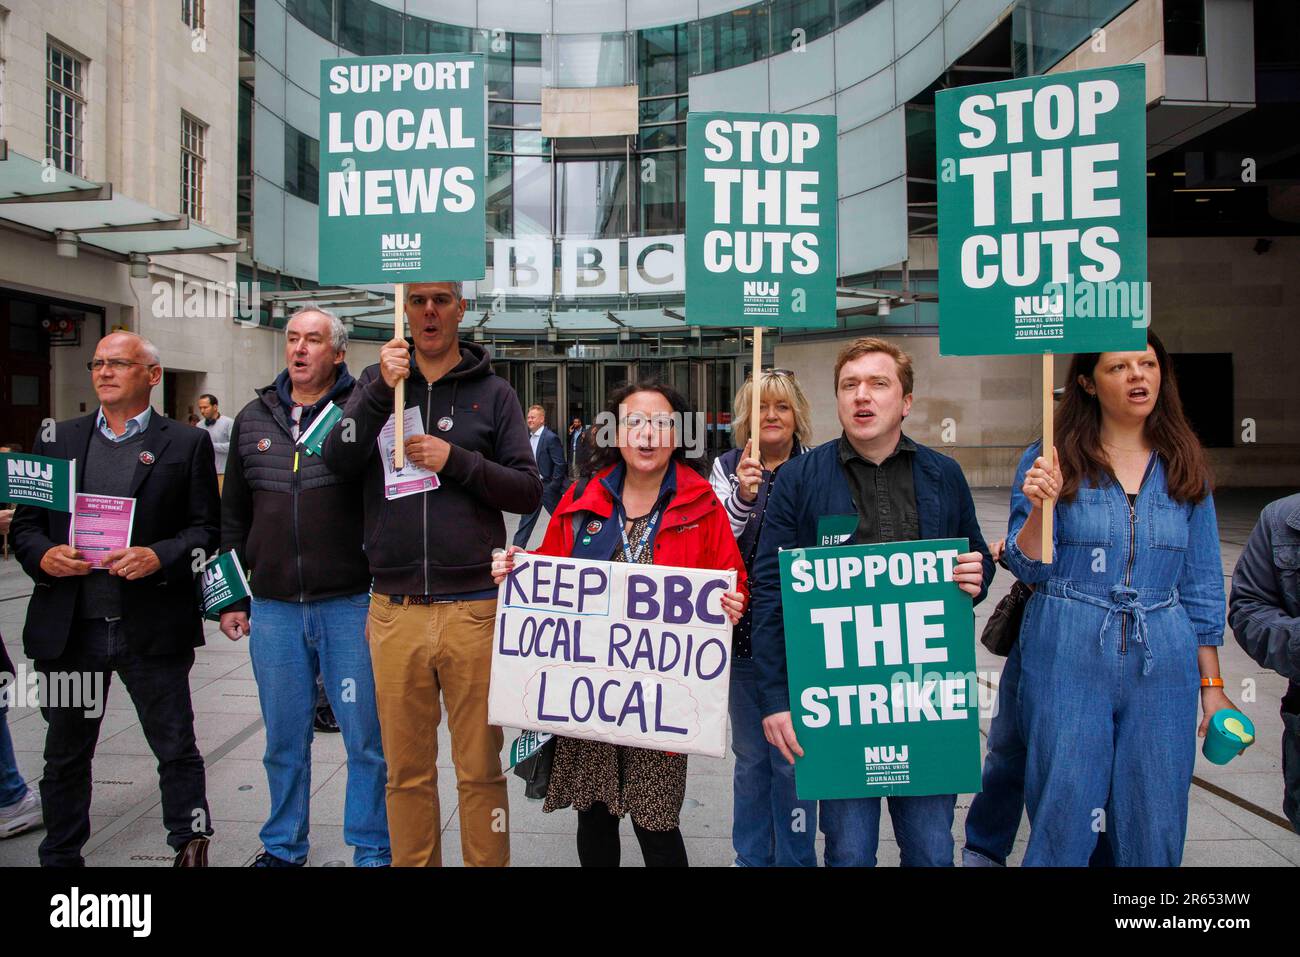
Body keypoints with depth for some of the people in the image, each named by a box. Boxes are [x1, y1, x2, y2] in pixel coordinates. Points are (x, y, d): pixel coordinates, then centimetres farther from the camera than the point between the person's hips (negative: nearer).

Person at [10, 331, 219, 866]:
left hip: (153, 627, -3)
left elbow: (206, 528, -1)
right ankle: (59, 858, 31)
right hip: (67, 627, 3)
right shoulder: (56, 441, 13)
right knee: (65, 755, 15)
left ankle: (191, 849, 21)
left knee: (177, 749, 5)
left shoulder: (187, 444, 3)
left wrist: (159, 556, -17)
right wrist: (43, 556, -9)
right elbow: (24, 523, 11)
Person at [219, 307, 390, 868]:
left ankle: (372, 852, 20)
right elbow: (233, 515, 17)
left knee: (366, 740, 5)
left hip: (350, 605, -4)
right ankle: (283, 848, 32)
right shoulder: (254, 417, 11)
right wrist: (230, 598, 14)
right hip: (273, 609, 4)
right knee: (284, 740, 15)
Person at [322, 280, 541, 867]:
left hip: (473, 608, -1)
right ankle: (413, 862, 29)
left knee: (480, 769, 7)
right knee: (406, 770, 13)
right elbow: (339, 460, -5)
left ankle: (488, 862, 23)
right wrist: (382, 391, -17)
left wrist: (457, 461, -12)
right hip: (394, 610, 1)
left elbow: (529, 490, 1)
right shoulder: (376, 383, 10)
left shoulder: (492, 393, 6)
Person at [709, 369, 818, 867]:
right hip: (743, 633, 2)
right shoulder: (727, 467, 3)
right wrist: (742, 495, -23)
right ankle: (752, 856, 31)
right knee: (750, 756, 15)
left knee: (793, 756, 4)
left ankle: (796, 857, 22)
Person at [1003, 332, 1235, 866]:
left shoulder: (1184, 468, 8)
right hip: (1066, 660, -2)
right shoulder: (1049, 461, 0)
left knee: (1155, 830, 9)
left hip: (1162, 665, 3)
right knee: (1062, 824, 3)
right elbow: (1026, 569, -2)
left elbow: (1202, 585, 11)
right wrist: (1039, 508, -20)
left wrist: (1212, 685, 10)